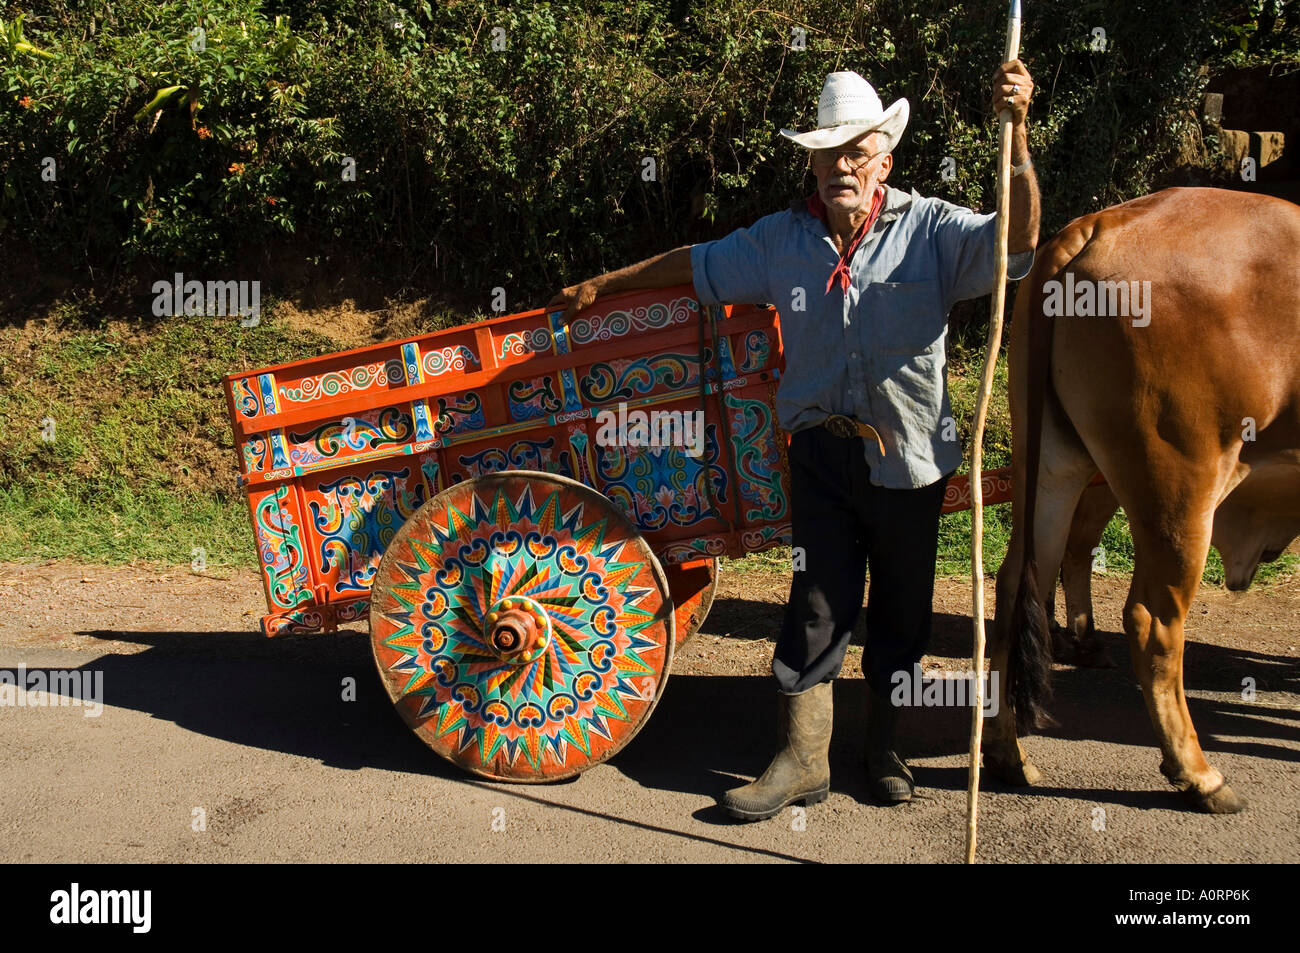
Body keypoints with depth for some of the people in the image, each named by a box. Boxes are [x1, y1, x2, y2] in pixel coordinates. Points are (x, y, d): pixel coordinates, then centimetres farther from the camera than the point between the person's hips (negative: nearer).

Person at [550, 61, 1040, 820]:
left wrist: (1016, 132, -32)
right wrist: (601, 287, 21)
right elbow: (693, 264, 16)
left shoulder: (932, 230, -5)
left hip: (911, 457, -1)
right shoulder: (782, 240, 5)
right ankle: (803, 759, 14)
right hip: (823, 451, 2)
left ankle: (885, 750, 29)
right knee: (818, 605, 3)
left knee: (901, 612, 10)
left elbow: (1017, 238, -20)